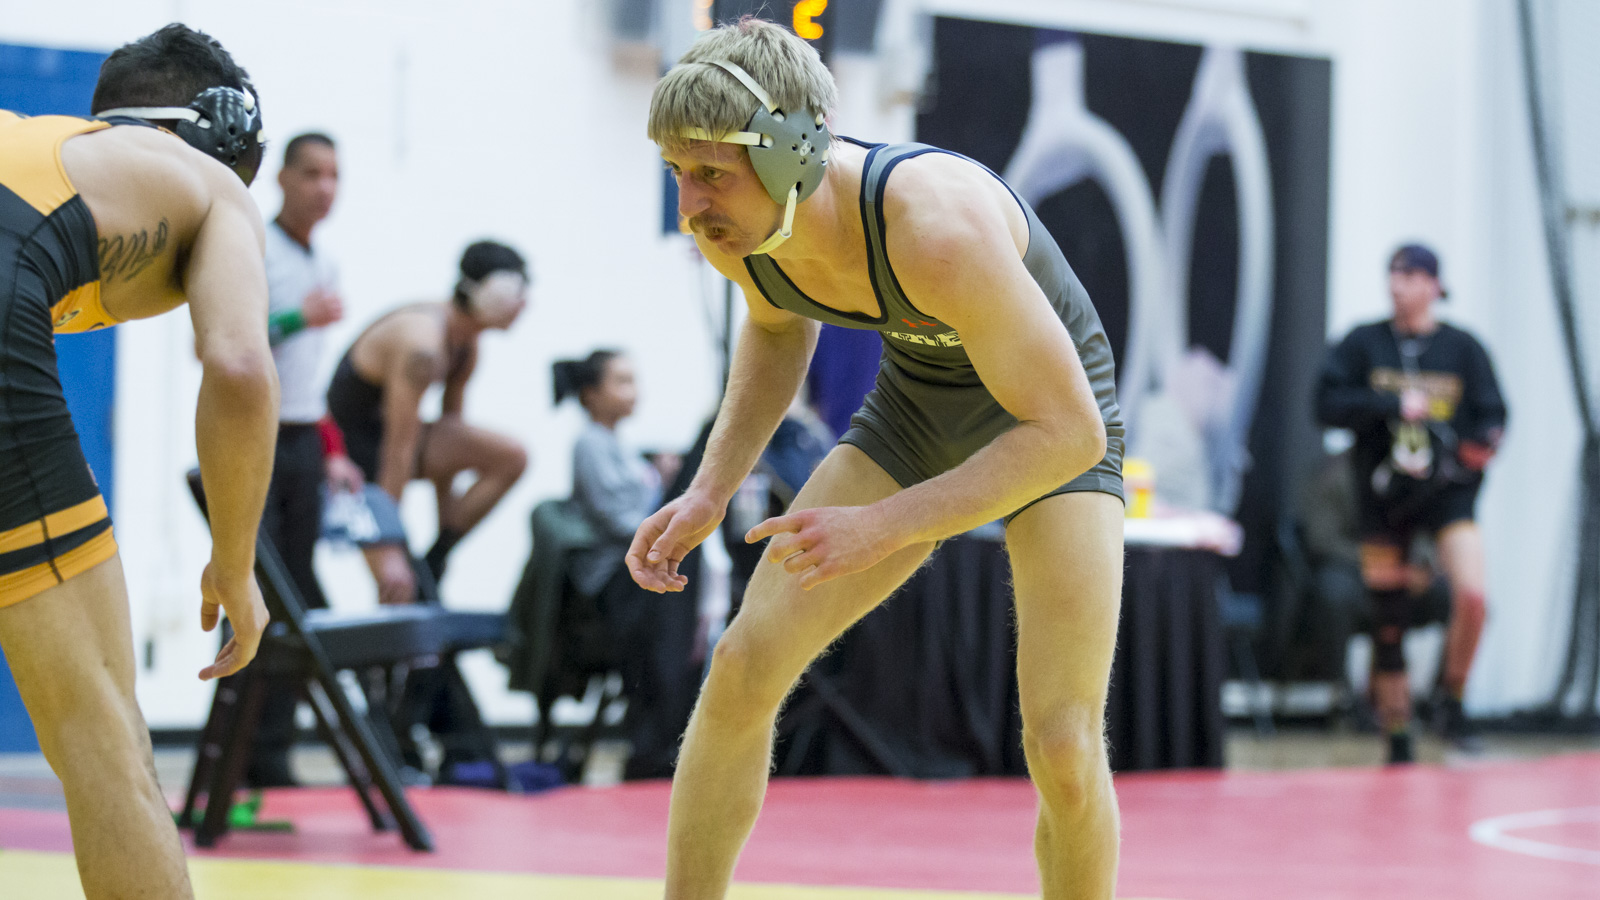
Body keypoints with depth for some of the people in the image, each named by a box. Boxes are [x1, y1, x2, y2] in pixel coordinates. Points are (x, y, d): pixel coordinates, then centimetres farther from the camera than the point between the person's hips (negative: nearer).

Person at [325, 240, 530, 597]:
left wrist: (449, 524, 10)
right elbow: (399, 448, -27)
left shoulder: (466, 346, 2)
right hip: (352, 443, -9)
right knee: (396, 585, -14)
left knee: (511, 457, -10)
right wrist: (389, 544, -26)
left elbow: (449, 424, 9)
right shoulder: (422, 344, -27)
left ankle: (434, 561, -5)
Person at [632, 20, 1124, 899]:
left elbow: (1070, 433, -34)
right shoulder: (731, 229, -19)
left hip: (1051, 422, -5)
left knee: (1063, 749, -16)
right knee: (744, 664, -7)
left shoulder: (936, 227, -40)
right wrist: (711, 490, -5)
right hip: (915, 399, 5)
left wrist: (884, 526, -39)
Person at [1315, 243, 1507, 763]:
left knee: (1472, 594, -23)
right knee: (1388, 622, 4)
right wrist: (1394, 405, -16)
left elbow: (1491, 414, 4)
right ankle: (1398, 740, 18)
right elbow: (1328, 404, -5)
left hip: (1448, 490, -1)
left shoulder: (1462, 348, 4)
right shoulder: (1364, 344, 4)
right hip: (1384, 496, 1)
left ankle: (1453, 702, 0)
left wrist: (1483, 441, -18)